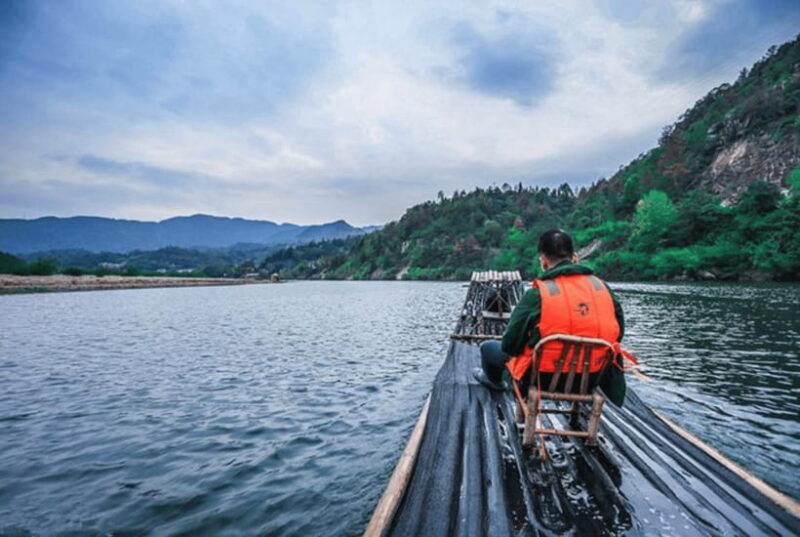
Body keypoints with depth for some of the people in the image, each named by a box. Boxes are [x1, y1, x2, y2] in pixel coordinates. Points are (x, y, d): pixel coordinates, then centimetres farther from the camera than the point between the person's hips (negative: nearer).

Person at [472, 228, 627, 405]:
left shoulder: (537, 294, -19)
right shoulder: (602, 286, -5)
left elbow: (509, 345, -13)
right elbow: (617, 333, 8)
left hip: (544, 379, -4)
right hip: (590, 379, 5)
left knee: (488, 347, 21)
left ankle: (494, 381, 55)